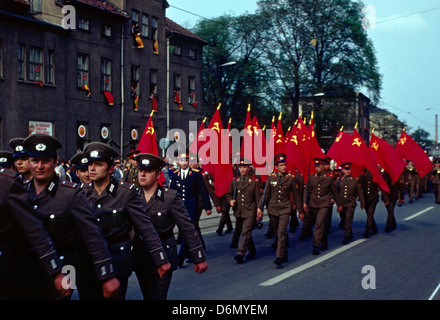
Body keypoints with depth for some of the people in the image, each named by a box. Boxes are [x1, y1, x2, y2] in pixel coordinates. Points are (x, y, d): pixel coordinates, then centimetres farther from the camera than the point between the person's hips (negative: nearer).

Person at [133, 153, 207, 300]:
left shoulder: (170, 197, -9)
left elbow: (187, 228, -8)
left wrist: (199, 258, -8)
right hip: (140, 259, 4)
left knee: (157, 297, -6)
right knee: (147, 296, 16)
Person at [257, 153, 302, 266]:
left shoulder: (291, 178, 0)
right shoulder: (270, 178, 4)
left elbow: (296, 195, 5)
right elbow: (266, 194, 6)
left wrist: (300, 211, 7)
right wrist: (259, 208, -4)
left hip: (285, 209, -3)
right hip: (272, 208, 3)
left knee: (281, 232, -17)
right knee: (277, 233, 11)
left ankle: (279, 257, -18)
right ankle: (284, 255, 27)